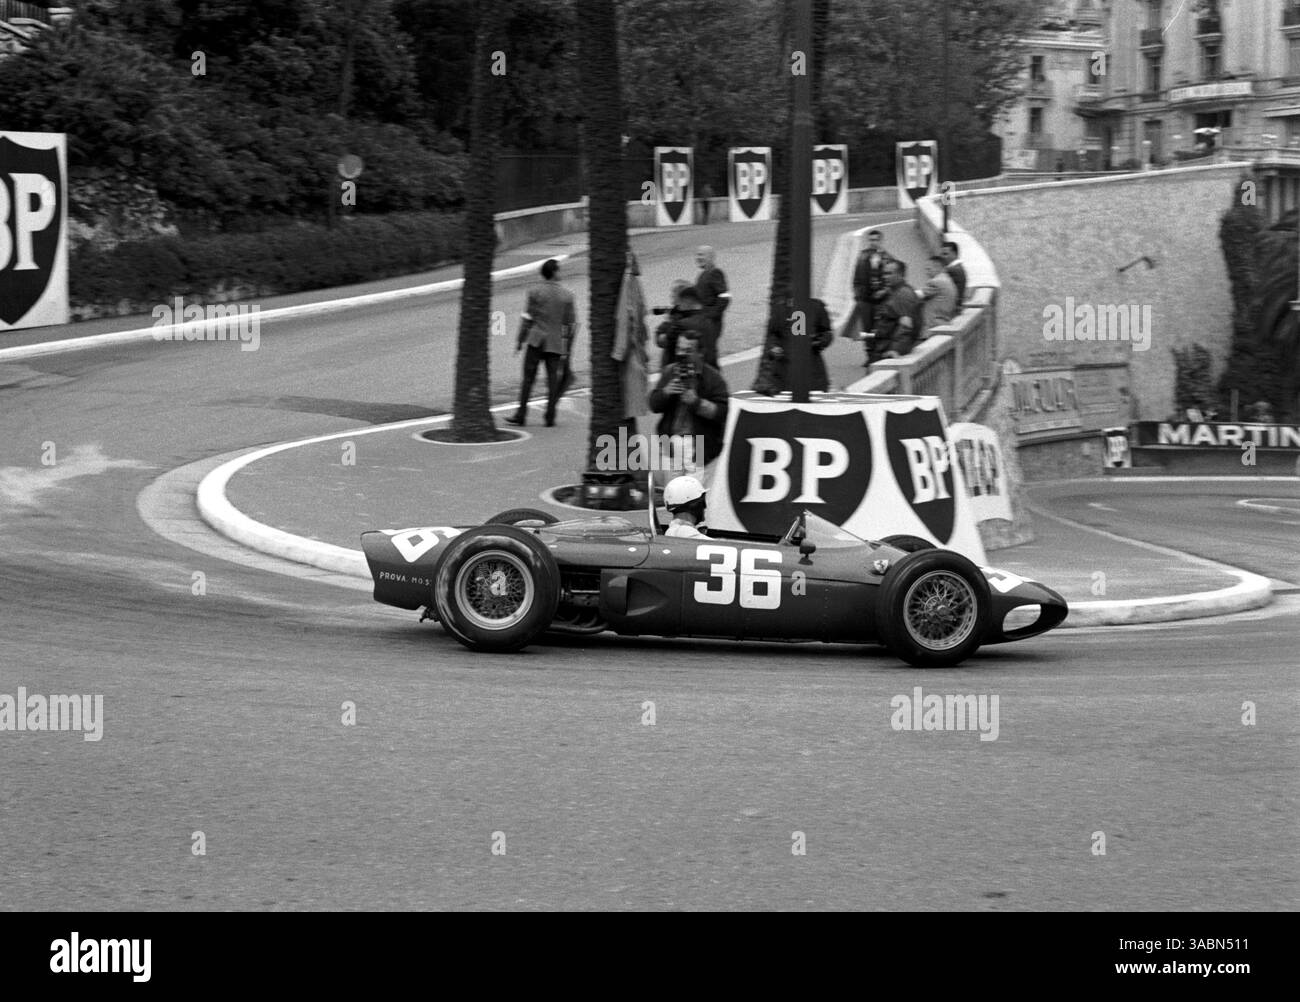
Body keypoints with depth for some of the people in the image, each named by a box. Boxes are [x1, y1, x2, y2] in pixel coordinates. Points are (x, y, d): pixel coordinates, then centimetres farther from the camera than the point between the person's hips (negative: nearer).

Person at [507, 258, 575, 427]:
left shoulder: (535, 292, -3)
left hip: (536, 340, -1)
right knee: (552, 380, 5)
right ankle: (550, 418, 4)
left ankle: (521, 415, 0)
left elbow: (527, 318, -4)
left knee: (528, 377, 2)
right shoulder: (567, 295, 2)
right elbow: (570, 323, 6)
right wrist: (566, 348, 13)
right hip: (556, 343, 1)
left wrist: (521, 341, 3)